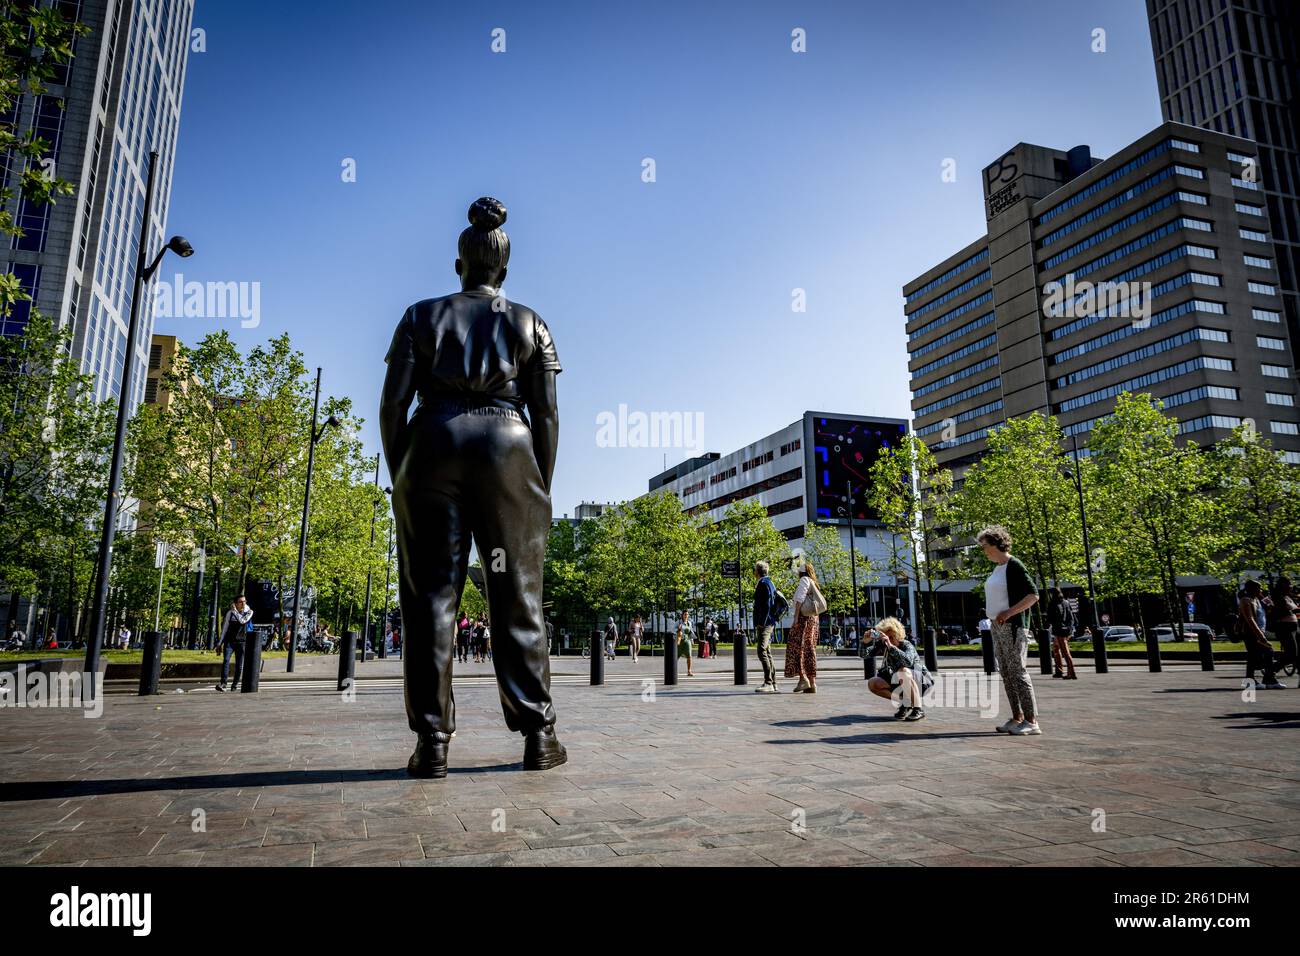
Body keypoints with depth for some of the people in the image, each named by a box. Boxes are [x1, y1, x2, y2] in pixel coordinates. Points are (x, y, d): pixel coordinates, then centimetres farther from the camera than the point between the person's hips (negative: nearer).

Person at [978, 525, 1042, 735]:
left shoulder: (1013, 565, -12)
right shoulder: (997, 567, 14)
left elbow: (1033, 595, -17)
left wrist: (1009, 613, -19)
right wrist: (995, 616, 12)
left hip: (1012, 626, -9)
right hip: (997, 626, 9)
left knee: (1018, 672, -8)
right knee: (1006, 673, 10)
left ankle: (1031, 721, -4)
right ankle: (1017, 718, 17)